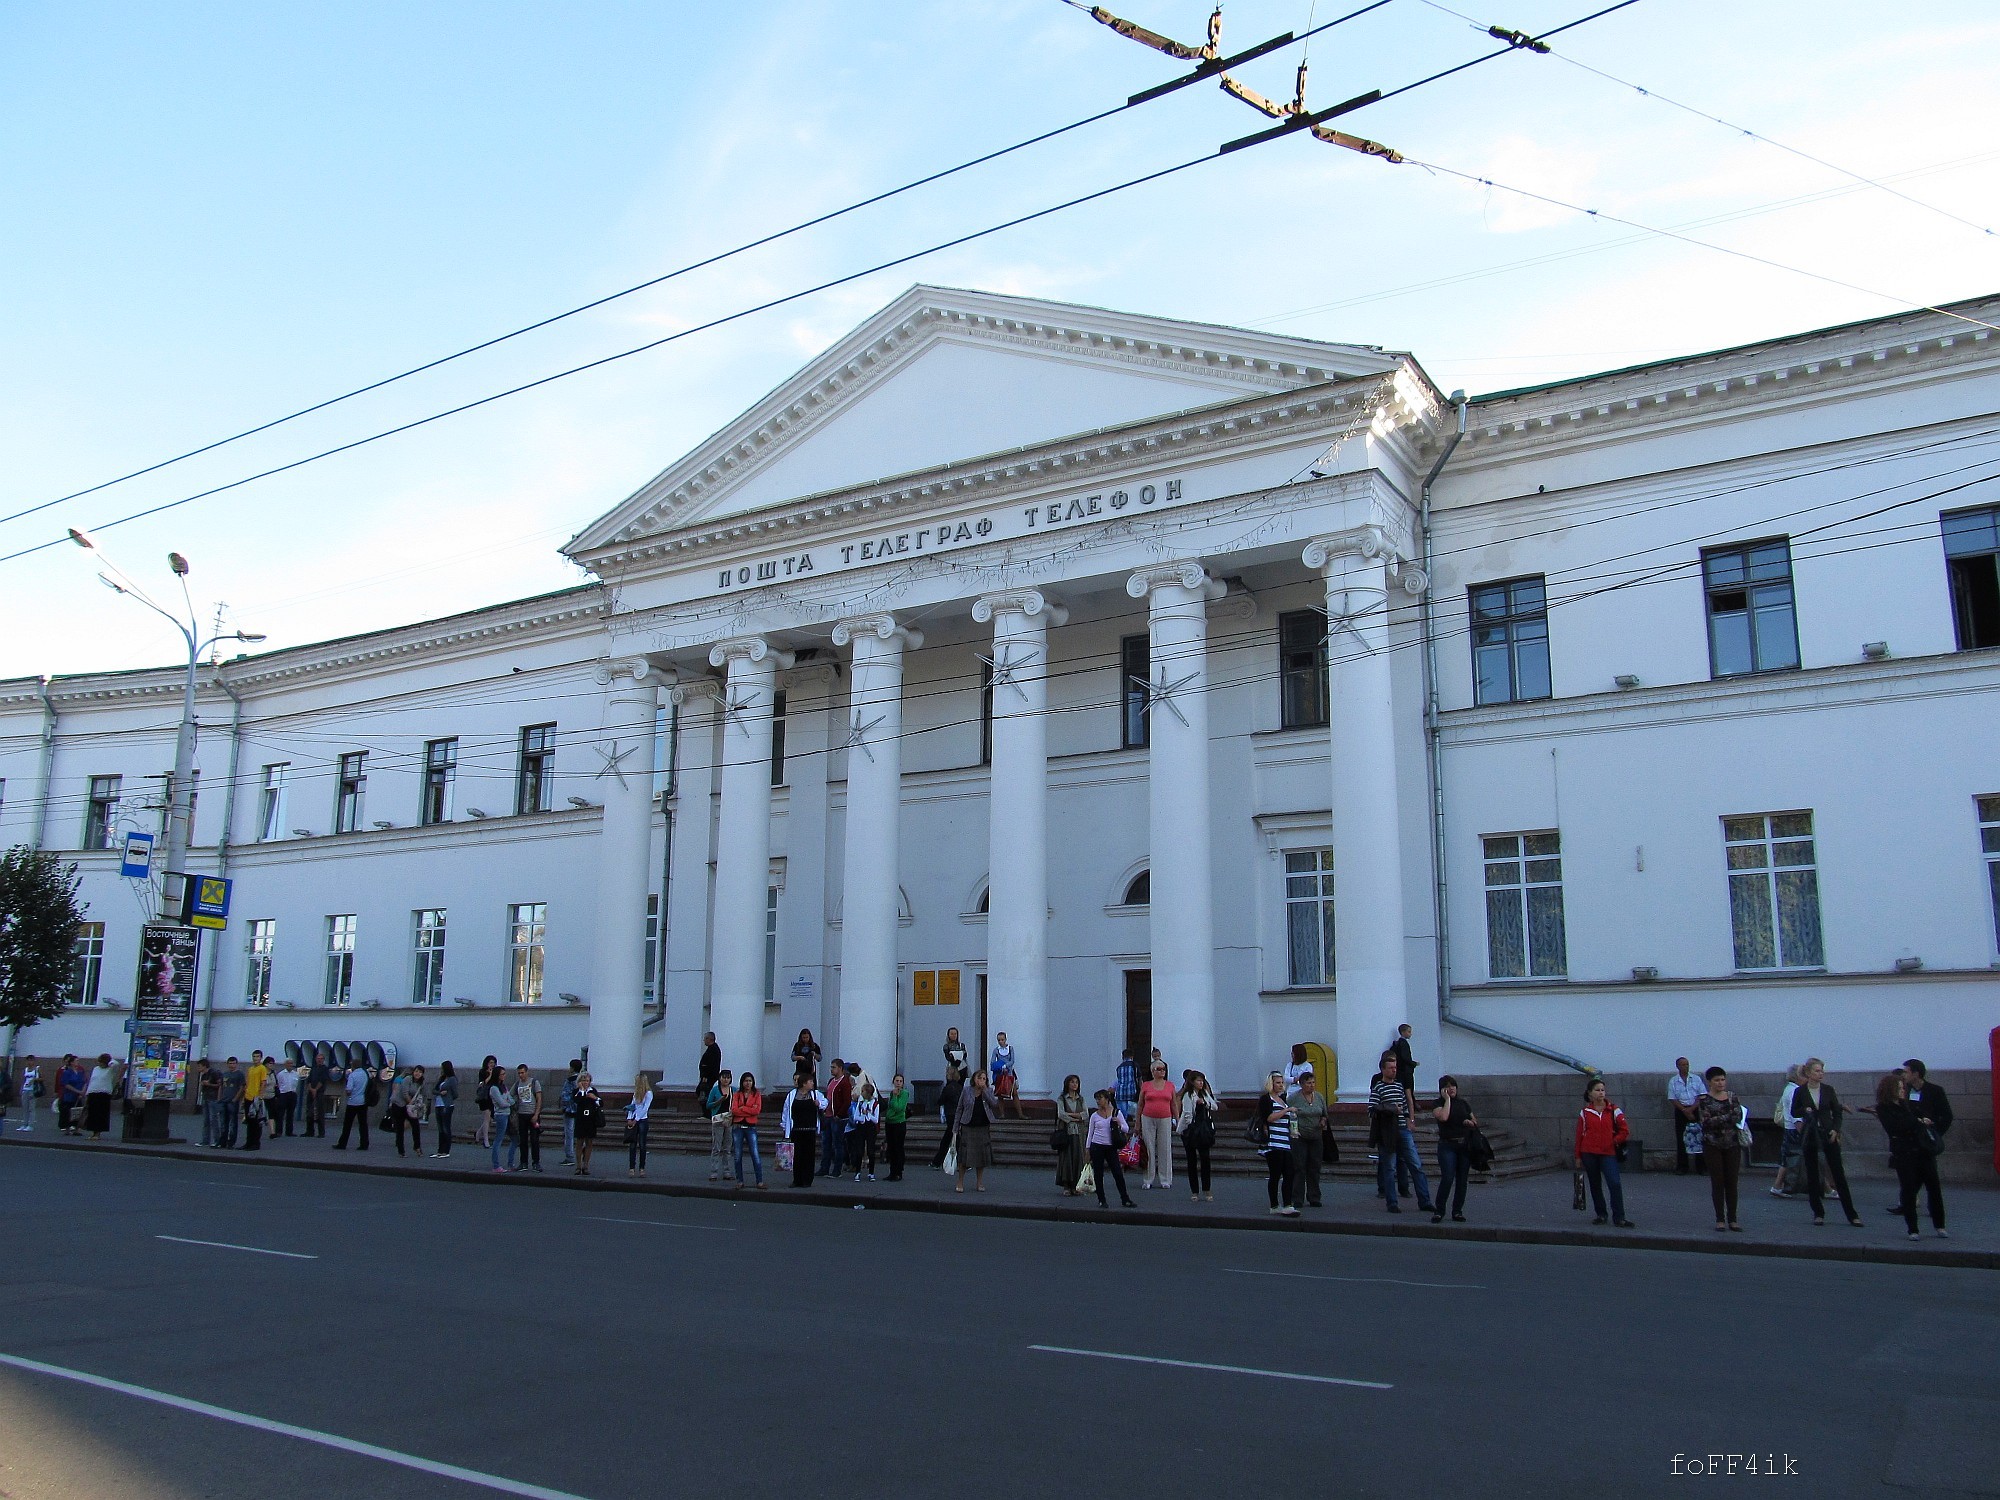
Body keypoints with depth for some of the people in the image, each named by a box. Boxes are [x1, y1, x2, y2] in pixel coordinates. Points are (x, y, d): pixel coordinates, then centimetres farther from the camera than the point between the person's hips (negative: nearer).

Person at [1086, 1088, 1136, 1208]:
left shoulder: (1117, 1113, 1)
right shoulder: (1094, 1115, 3)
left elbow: (1126, 1129, 3)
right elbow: (1090, 1134, 9)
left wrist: (1119, 1124, -17)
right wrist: (1087, 1149, 5)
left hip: (1111, 1147, -1)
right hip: (1097, 1147, 1)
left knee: (1118, 1173, -1)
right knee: (1098, 1174, 3)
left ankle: (1125, 1199, 9)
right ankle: (1101, 1200, 13)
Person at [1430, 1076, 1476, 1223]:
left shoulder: (1463, 1103, 14)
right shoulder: (1439, 1104, 0)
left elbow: (1474, 1120, 19)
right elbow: (1443, 1117, -20)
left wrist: (1470, 1122, -4)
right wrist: (1447, 1099, -10)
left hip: (1465, 1145, 5)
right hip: (1447, 1146, -5)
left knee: (1462, 1179, 5)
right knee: (1447, 1178, -14)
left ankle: (1457, 1211, 15)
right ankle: (1438, 1211, -2)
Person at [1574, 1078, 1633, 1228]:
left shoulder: (1614, 1111, 2)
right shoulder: (1585, 1112, 4)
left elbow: (1625, 1131, 5)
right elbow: (1580, 1135, 7)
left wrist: (1614, 1141, -7)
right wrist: (1578, 1156, 6)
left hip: (1608, 1153, -2)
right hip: (1589, 1153, 2)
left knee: (1615, 1184, -14)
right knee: (1595, 1185, 10)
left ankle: (1619, 1218, -7)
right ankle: (1601, 1215, 23)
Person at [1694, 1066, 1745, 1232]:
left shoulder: (1732, 1097, 9)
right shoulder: (1704, 1099, -2)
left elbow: (1739, 1116, -5)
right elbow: (1705, 1121, -14)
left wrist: (1717, 1120, -15)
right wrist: (1728, 1117, -14)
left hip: (1732, 1145, 3)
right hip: (1712, 1145, -3)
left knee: (1732, 1182, 2)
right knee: (1717, 1182, 0)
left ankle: (1732, 1219, 9)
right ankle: (1720, 1220, 7)